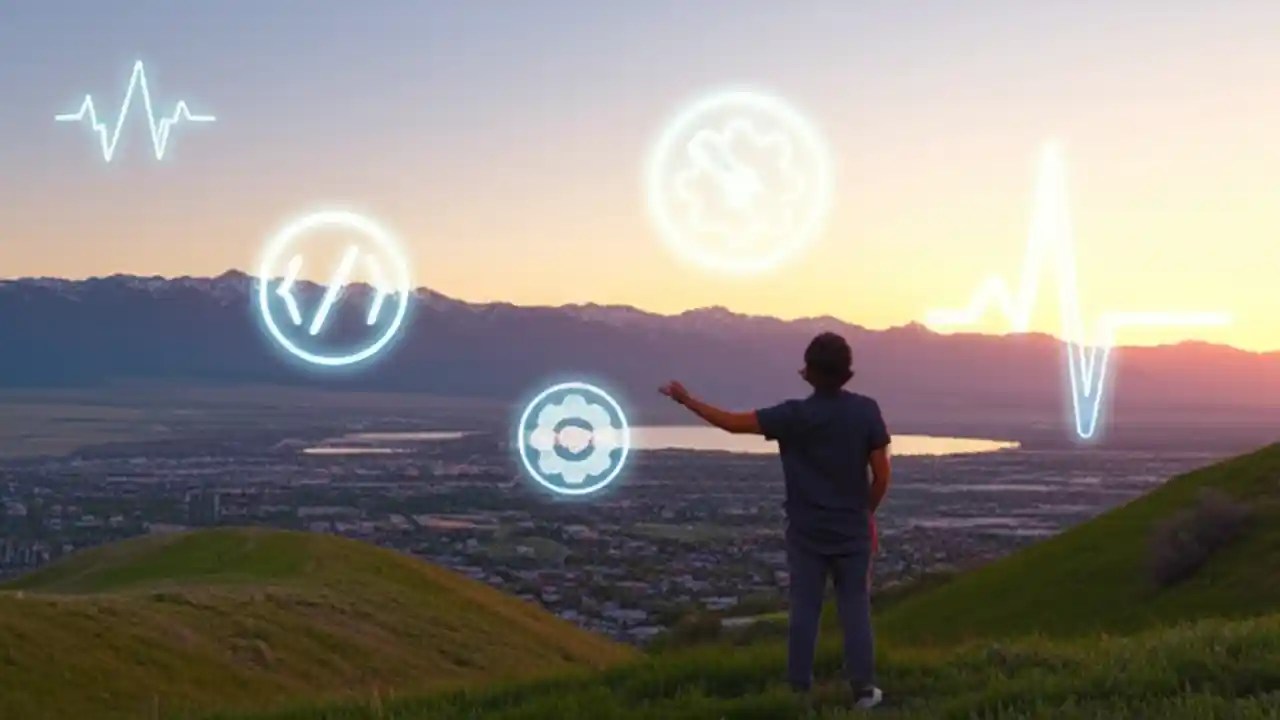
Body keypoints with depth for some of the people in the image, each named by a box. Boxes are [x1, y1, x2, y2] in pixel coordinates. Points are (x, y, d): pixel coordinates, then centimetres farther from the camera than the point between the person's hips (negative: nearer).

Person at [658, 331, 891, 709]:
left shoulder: (794, 415, -12)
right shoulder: (866, 410, -9)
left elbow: (732, 422, -9)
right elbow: (882, 474, -6)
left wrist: (686, 399, 2)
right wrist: (868, 512, 11)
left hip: (806, 531, -1)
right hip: (852, 530, 1)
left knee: (804, 610, 6)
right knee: (855, 608, 8)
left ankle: (800, 689, 10)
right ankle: (863, 686, 8)